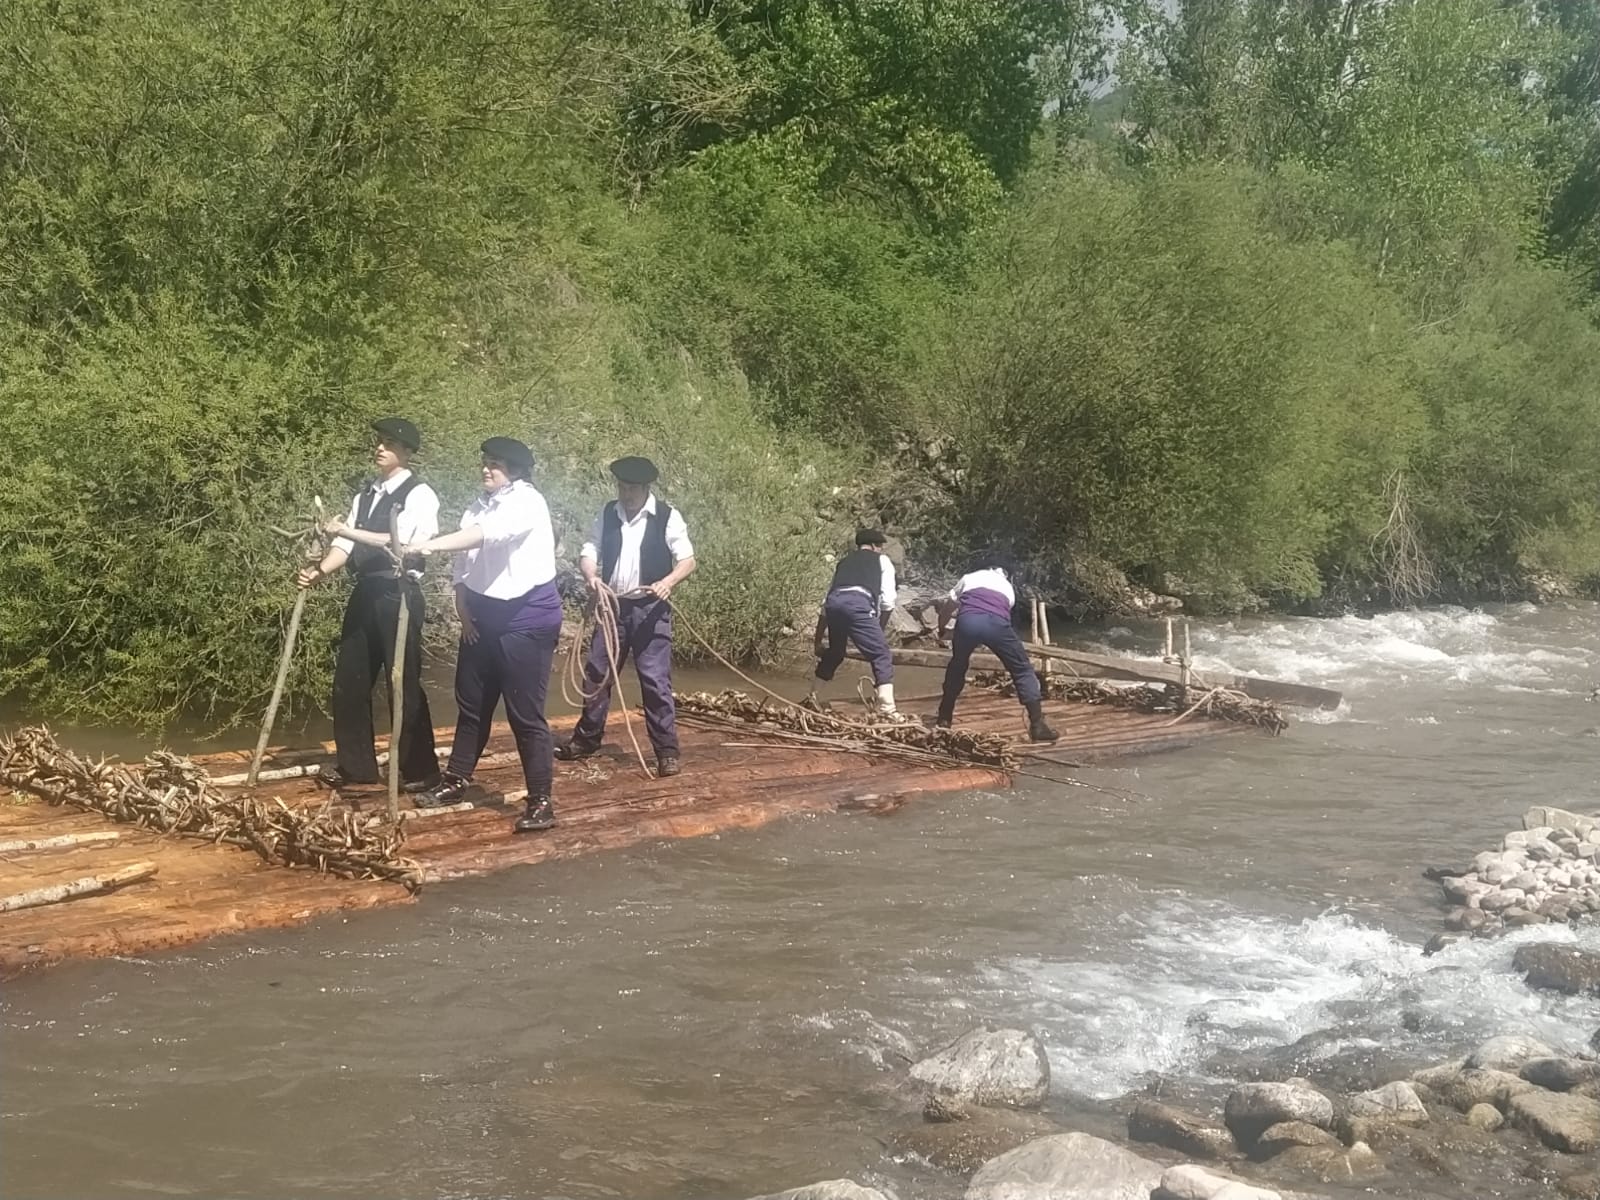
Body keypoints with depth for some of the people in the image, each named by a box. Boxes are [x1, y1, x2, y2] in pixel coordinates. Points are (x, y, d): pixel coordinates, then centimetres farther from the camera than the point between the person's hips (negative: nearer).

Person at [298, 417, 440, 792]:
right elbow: (346, 543, 6)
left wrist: (350, 531, -24)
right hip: (366, 591, 8)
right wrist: (320, 571, -11)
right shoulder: (365, 495, 15)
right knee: (350, 679, 11)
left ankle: (420, 770, 10)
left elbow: (398, 540, -20)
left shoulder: (419, 495, -7)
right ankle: (354, 764, 23)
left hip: (398, 594, -8)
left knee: (404, 683, -2)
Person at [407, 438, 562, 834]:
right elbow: (464, 564, 10)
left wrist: (428, 546, -40)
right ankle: (457, 780, 32)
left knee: (525, 712, -6)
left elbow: (485, 535, -33)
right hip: (485, 616, 8)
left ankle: (541, 801, 0)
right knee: (471, 704, 17)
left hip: (527, 617, -8)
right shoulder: (478, 506, 9)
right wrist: (463, 611, -2)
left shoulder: (527, 502, -15)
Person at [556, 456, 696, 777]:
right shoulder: (608, 514, 5)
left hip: (649, 609, -4)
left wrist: (668, 582, -29)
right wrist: (592, 577, -20)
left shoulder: (667, 516, -7)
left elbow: (687, 560, -9)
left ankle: (667, 752, -1)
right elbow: (588, 552, 2)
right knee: (596, 674, 12)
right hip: (612, 606, 4)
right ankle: (586, 738, 28)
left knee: (656, 680, -7)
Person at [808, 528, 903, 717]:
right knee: (881, 656, 1)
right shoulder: (881, 560, 26)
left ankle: (812, 698, 40)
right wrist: (878, 630, 26)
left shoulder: (844, 562, 37)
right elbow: (888, 602, 13)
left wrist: (818, 641, 38)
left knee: (834, 653, 29)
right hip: (858, 603, -5)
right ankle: (887, 710, -10)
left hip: (834, 602, 5)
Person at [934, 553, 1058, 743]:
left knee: (957, 666, 28)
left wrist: (941, 632, 59)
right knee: (1023, 670, 12)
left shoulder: (969, 577, 36)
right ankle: (1037, 725, 2)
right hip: (996, 622, -1)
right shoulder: (1007, 586, 36)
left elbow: (946, 608, 42)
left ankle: (944, 718, 34)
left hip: (967, 620, 1)